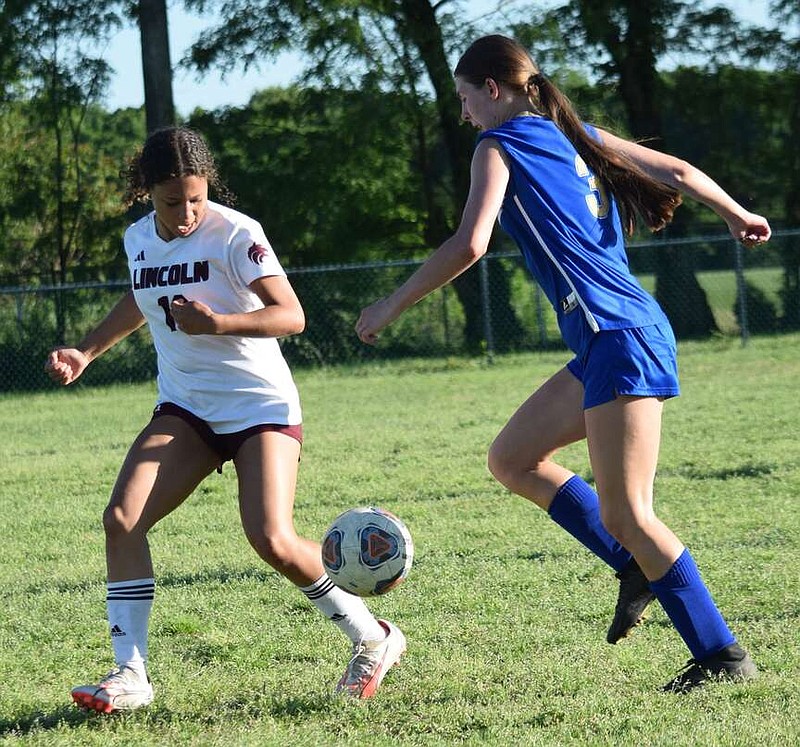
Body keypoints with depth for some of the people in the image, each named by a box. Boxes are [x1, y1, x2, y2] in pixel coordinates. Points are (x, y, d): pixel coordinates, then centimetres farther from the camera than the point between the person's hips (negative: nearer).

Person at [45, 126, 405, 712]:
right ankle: (131, 675, -11)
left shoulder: (235, 234, -15)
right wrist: (86, 351, 18)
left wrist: (217, 322, -35)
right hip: (186, 408, 6)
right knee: (121, 519, -15)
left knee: (272, 540, -20)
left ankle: (373, 640, 3)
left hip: (261, 405, -6)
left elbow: (291, 316, -22)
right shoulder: (139, 240, 4)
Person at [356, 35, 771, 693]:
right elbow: (676, 172, 20)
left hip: (621, 340, -9)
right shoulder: (577, 137, 17)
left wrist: (393, 306, -7)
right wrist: (736, 213, 37)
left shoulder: (500, 146, -5)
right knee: (512, 459, 16)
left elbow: (468, 245, -17)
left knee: (625, 514, -7)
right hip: (605, 346, 9)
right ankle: (638, 570, 15)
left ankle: (722, 655, -4)